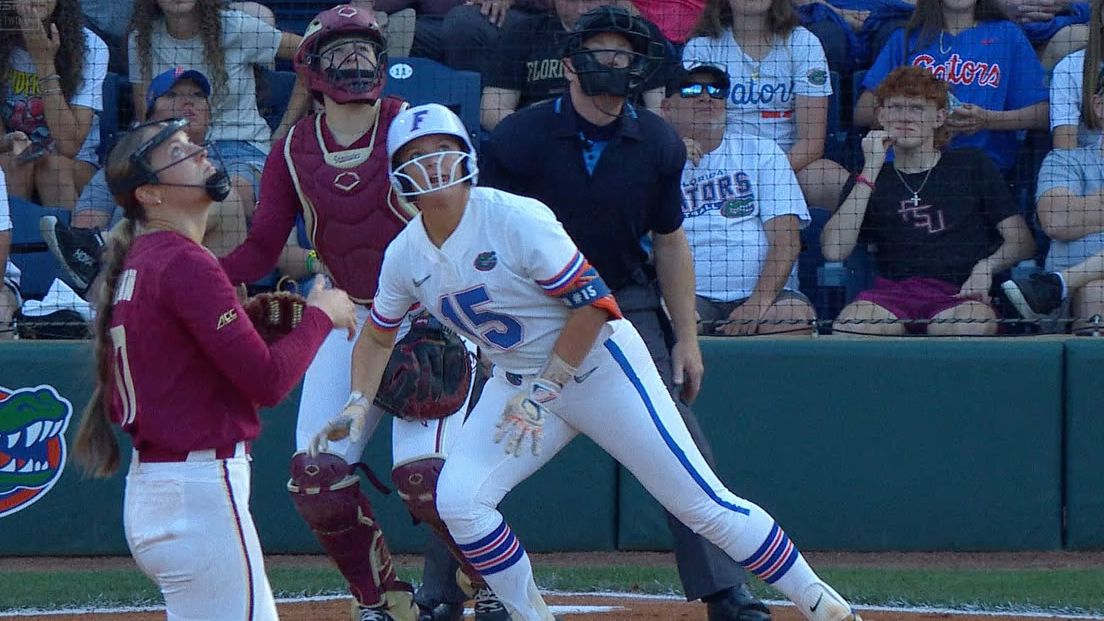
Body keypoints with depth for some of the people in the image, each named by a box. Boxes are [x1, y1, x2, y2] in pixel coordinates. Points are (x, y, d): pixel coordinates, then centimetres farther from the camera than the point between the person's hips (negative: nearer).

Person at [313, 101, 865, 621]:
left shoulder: (515, 219, -22)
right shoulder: (405, 256, -3)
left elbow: (593, 304, -20)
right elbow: (379, 335, 15)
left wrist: (543, 392, -22)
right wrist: (358, 406, 1)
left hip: (600, 364, -6)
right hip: (517, 378, 6)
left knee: (701, 502, -6)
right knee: (457, 500, -14)